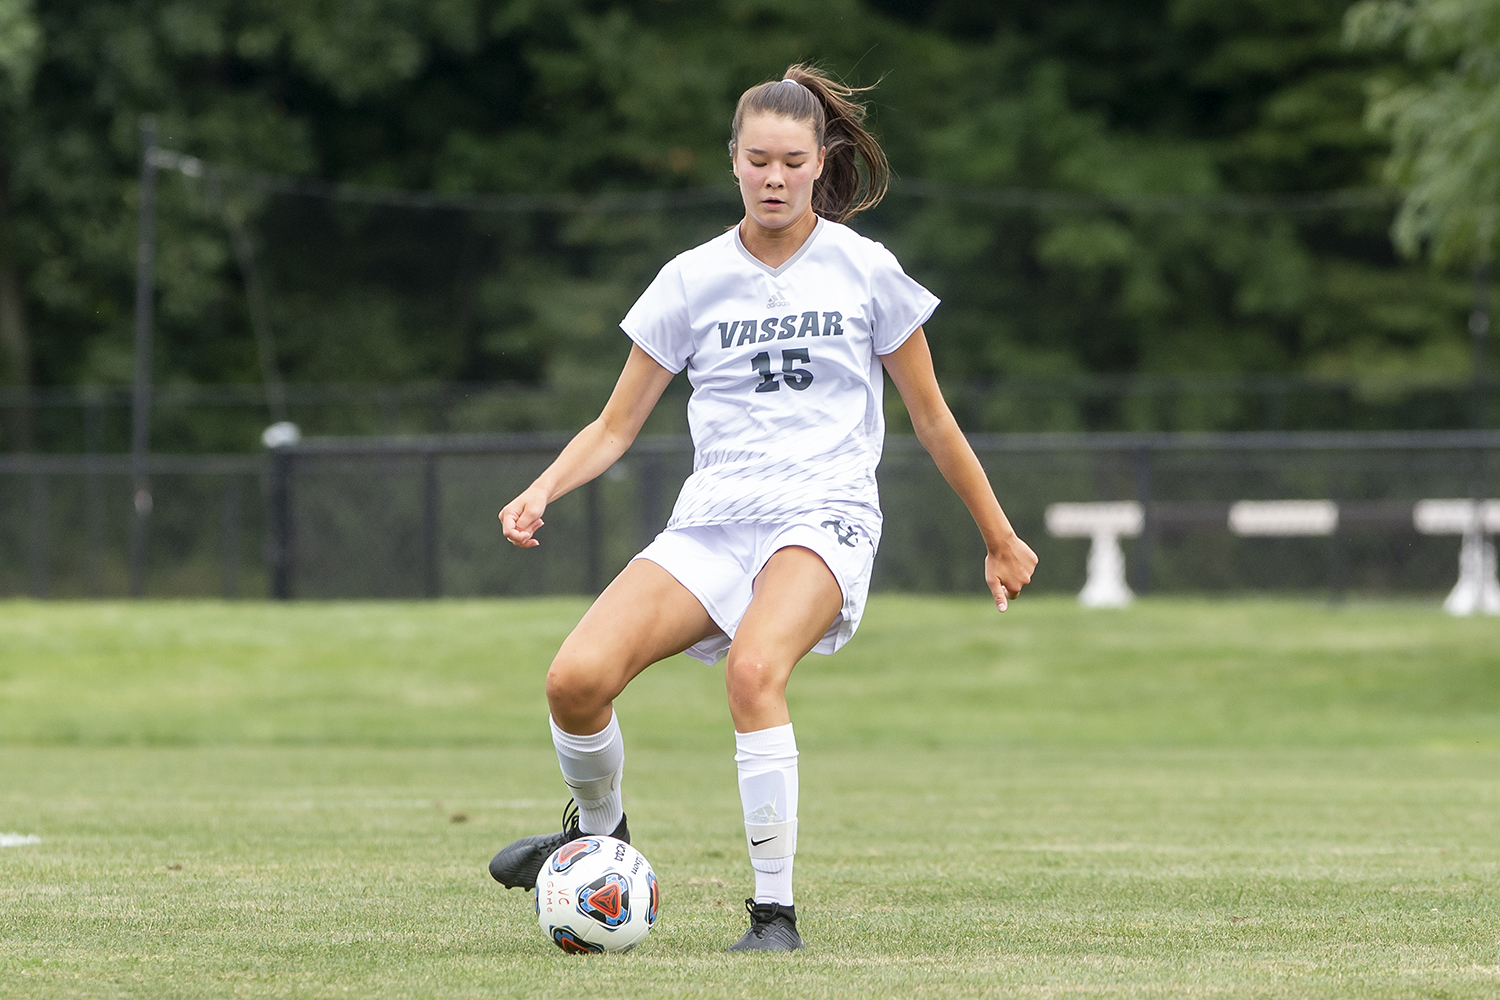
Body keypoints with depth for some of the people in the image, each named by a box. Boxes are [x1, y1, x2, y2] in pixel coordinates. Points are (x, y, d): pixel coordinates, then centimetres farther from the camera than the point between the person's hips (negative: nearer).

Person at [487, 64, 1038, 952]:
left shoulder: (864, 270, 4)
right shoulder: (693, 280, 9)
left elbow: (932, 420, 12)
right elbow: (617, 426, 12)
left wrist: (1000, 539, 16)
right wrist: (542, 490, -6)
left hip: (824, 520, -3)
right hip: (711, 526, 3)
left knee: (754, 671, -35)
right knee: (576, 680, -20)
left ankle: (776, 911, -26)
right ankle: (599, 831, 13)